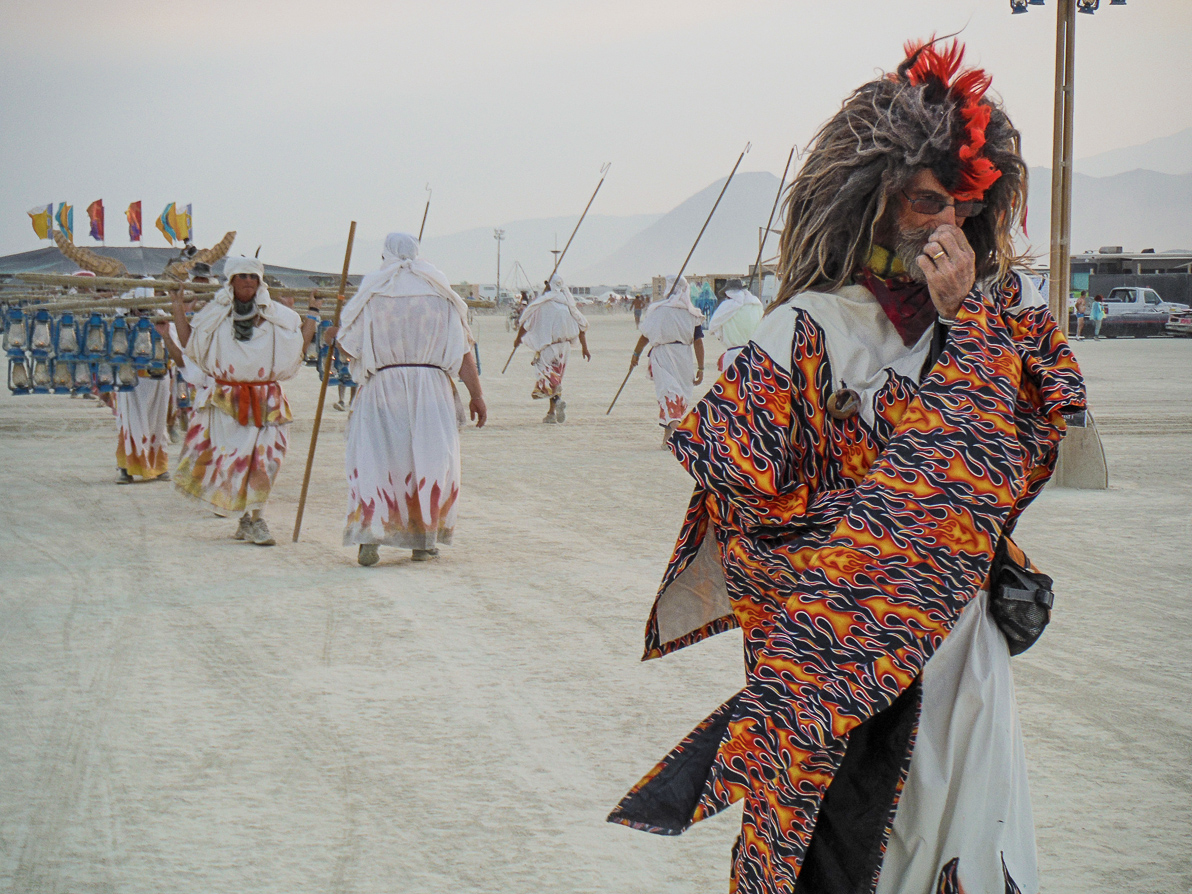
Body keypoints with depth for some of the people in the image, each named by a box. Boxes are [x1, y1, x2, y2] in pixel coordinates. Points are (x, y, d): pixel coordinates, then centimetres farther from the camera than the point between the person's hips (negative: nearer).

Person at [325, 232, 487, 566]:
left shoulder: (371, 295, 1)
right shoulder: (440, 295, 5)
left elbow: (351, 348, 0)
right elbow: (463, 350, 2)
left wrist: (337, 335, 22)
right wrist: (476, 393, 6)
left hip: (383, 387, -1)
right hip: (432, 390, 1)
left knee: (374, 459, 1)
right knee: (428, 460, 9)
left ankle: (369, 537, -11)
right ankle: (425, 540, 11)